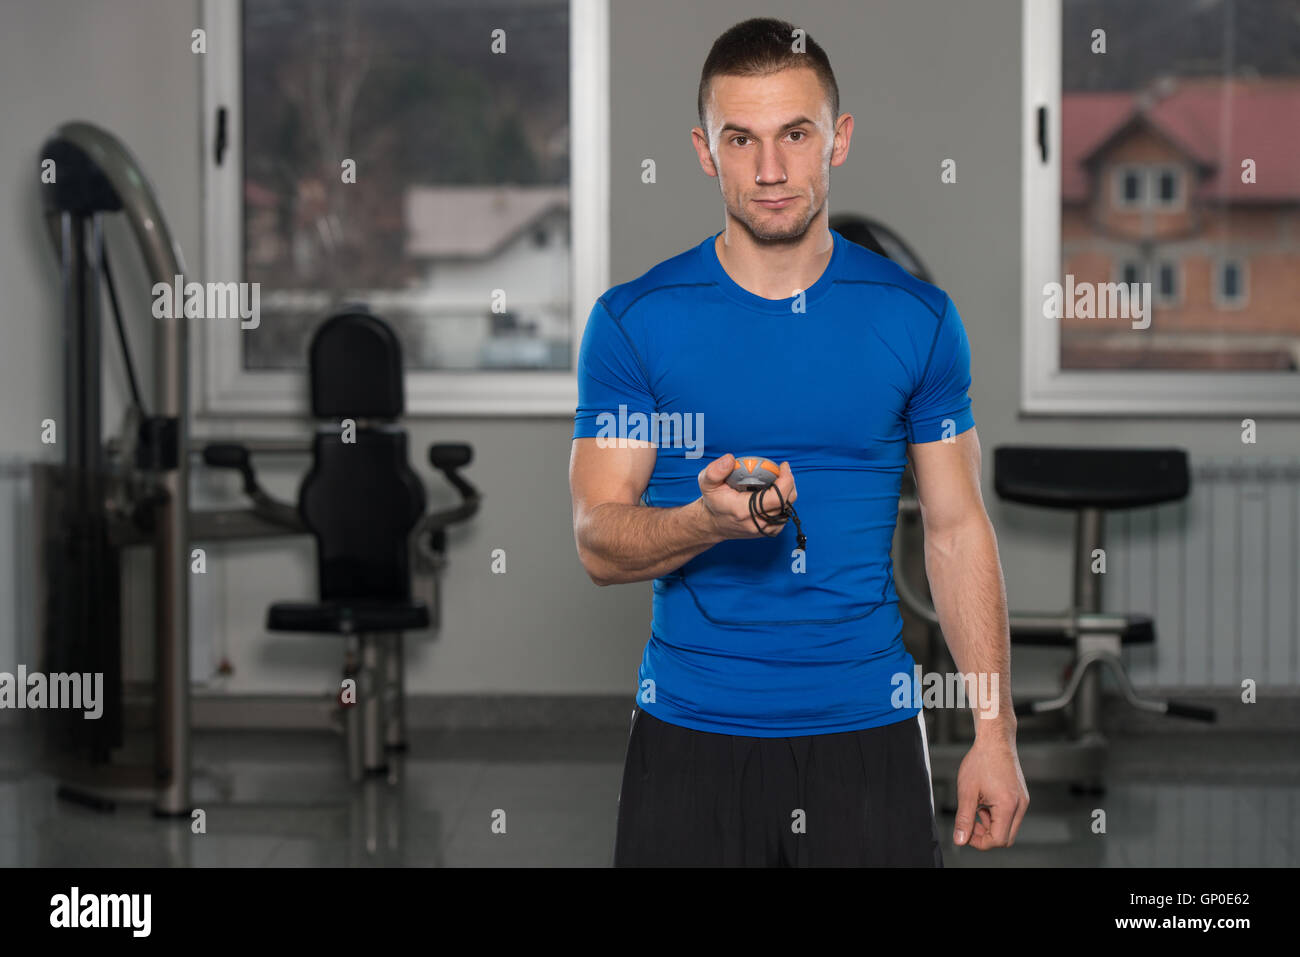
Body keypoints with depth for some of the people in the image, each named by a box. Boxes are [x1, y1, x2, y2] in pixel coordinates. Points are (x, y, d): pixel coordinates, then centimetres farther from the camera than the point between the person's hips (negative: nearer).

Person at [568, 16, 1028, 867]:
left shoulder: (916, 318, 3)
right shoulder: (634, 321, -2)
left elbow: (957, 530, 6)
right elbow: (598, 543, -4)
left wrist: (995, 733, 0)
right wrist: (708, 520, -25)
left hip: (867, 732, 1)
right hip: (691, 736, -1)